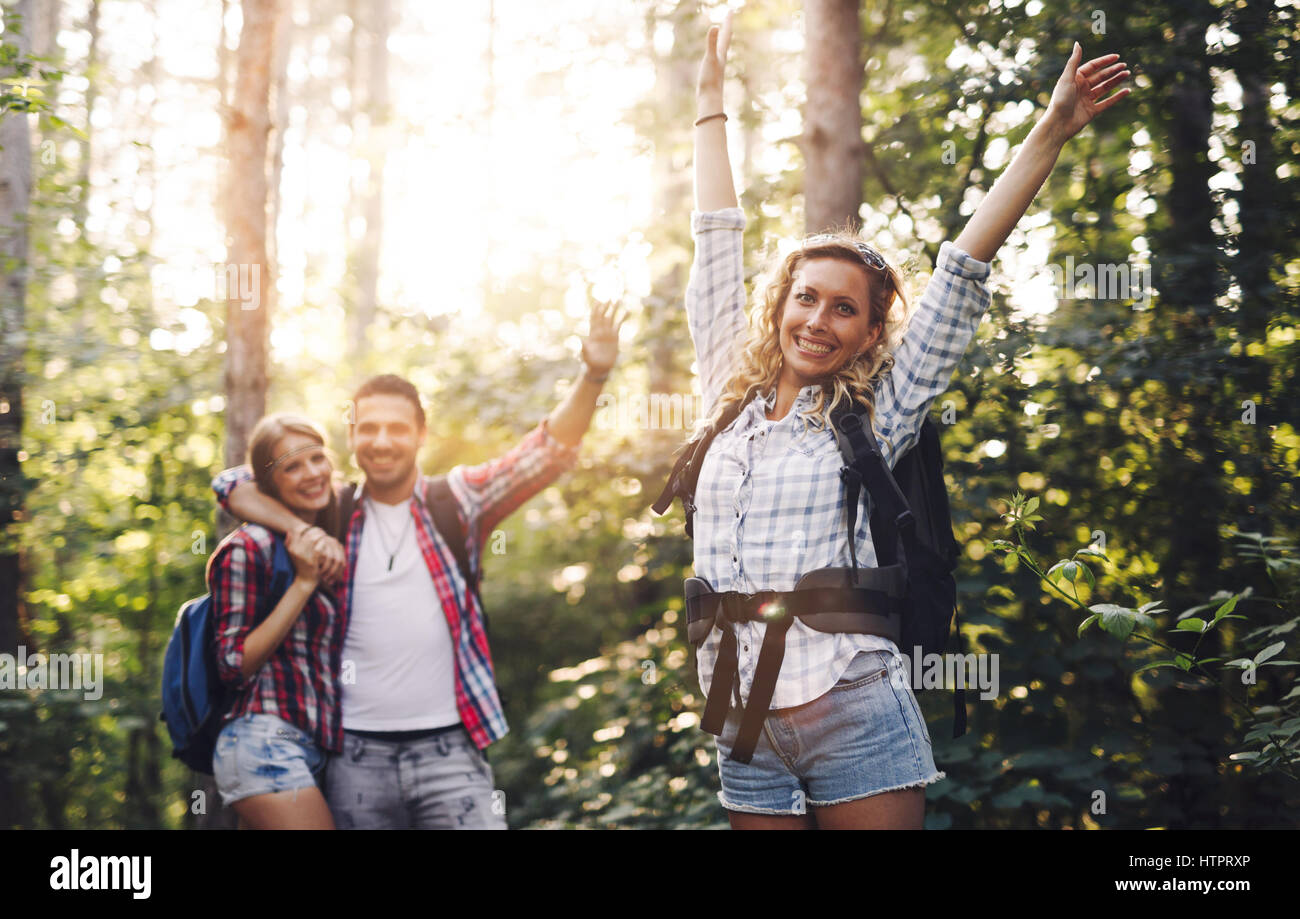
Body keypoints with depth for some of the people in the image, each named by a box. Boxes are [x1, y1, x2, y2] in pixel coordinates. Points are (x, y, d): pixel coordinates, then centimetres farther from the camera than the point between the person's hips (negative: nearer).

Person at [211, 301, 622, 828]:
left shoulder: (458, 502, 4)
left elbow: (548, 451, -5)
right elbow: (232, 483, 12)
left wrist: (593, 378, -20)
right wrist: (302, 530, -4)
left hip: (448, 748, -1)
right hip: (357, 757, 2)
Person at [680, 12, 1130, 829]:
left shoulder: (874, 418, 3)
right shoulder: (733, 399, 12)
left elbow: (964, 273, 1)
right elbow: (718, 247, 19)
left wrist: (1051, 134, 1)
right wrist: (711, 107, 27)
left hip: (856, 718, -3)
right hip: (745, 733, 4)